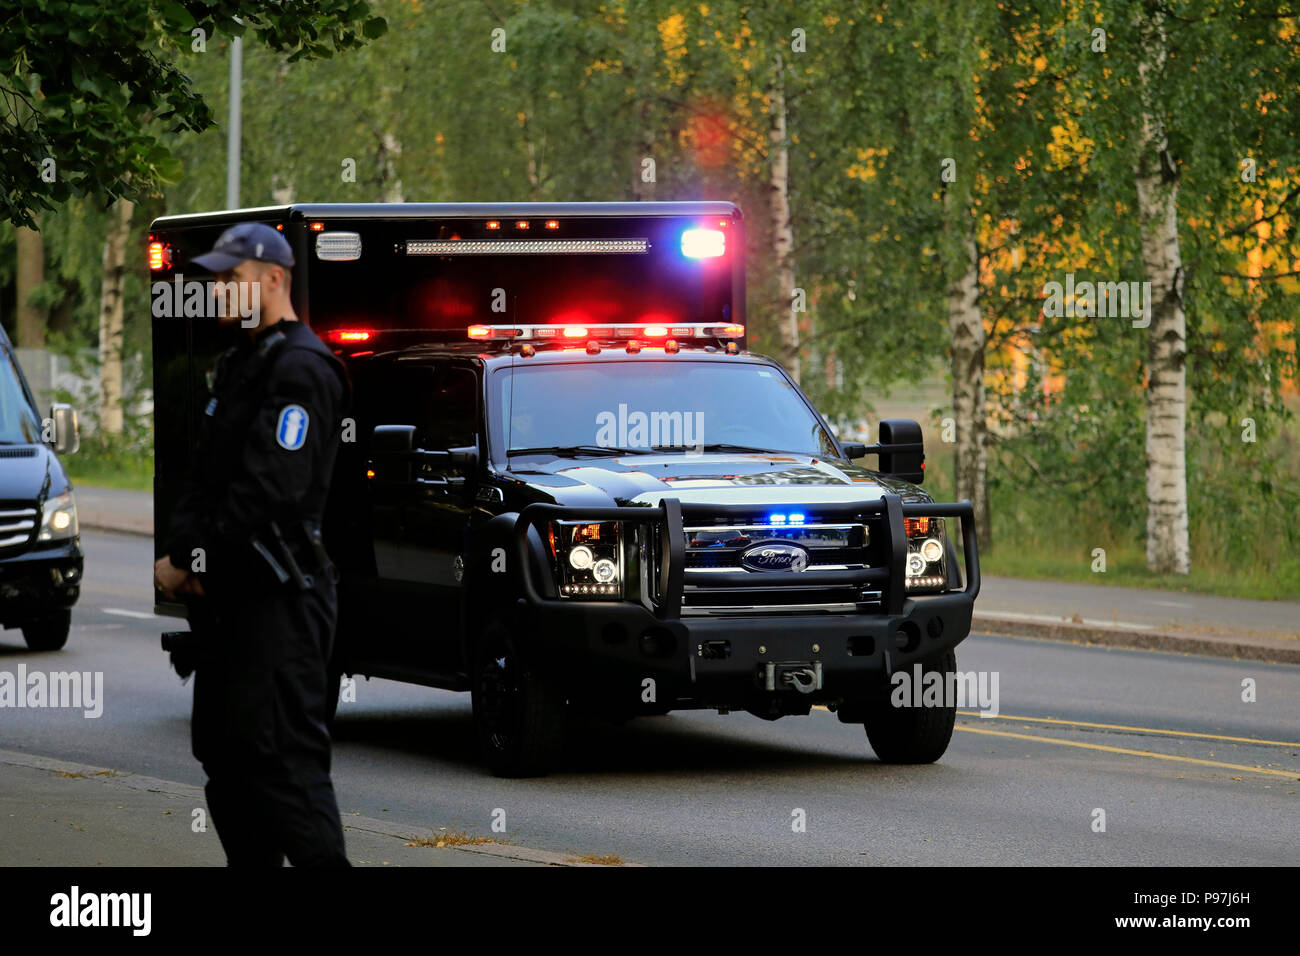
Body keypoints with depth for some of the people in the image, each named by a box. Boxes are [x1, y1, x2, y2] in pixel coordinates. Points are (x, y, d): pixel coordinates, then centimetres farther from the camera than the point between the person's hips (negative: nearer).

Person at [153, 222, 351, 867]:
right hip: (229, 595, 10)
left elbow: (270, 489, -22)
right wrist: (182, 549, -1)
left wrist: (190, 562, -16)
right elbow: (207, 475, 17)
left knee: (283, 757, -14)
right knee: (224, 751, 13)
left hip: (279, 595, -10)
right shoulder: (238, 365, 18)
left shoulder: (299, 368, -14)